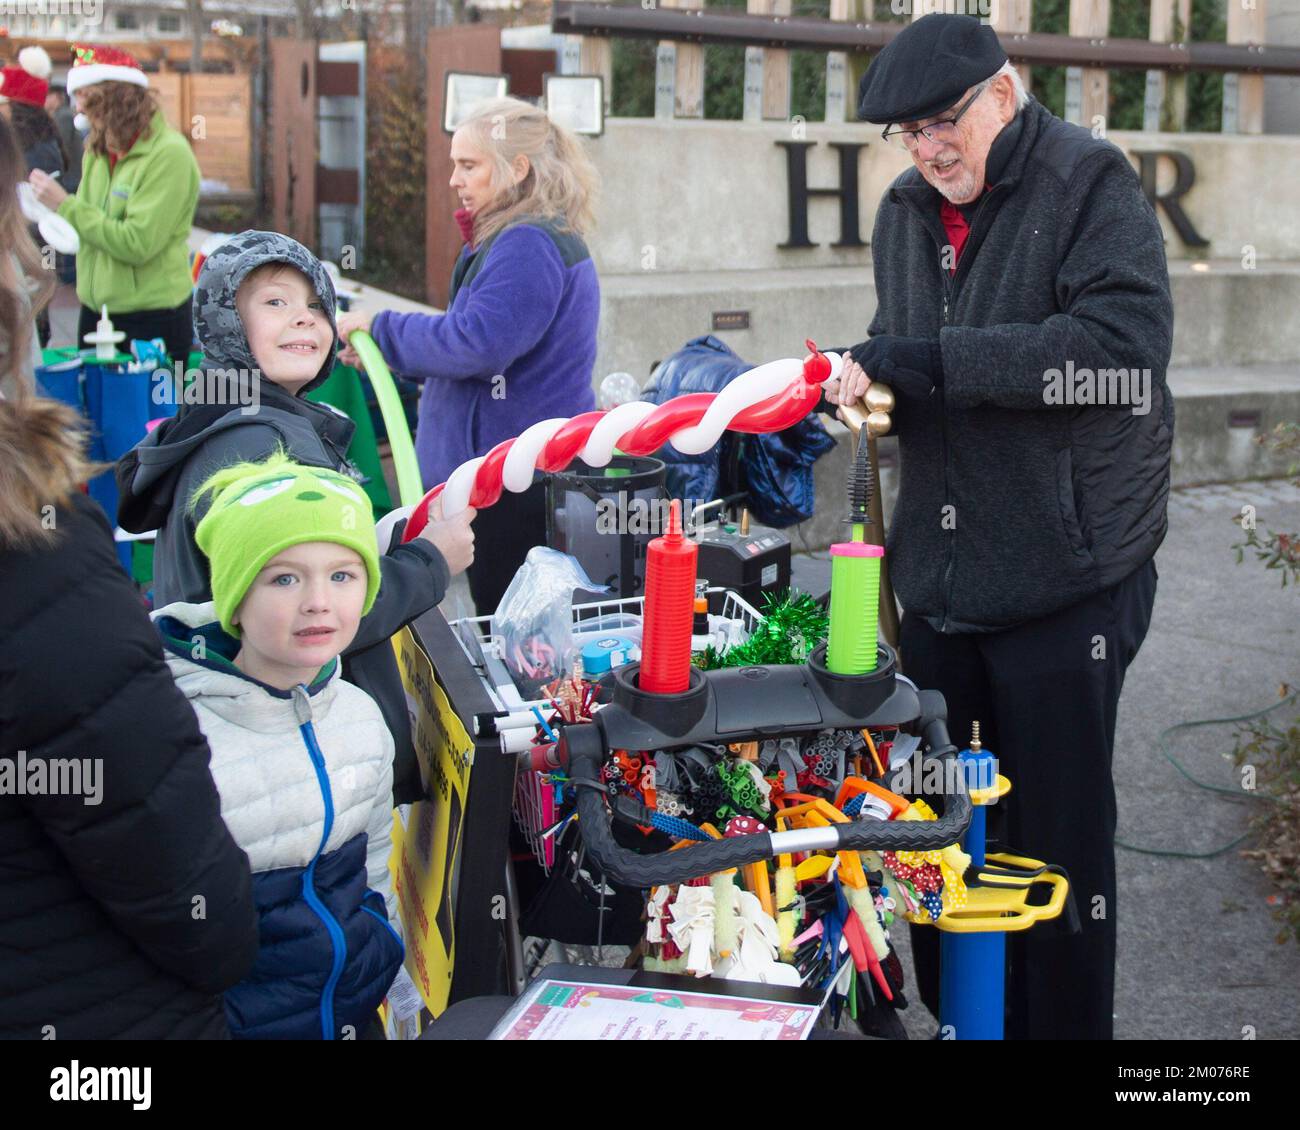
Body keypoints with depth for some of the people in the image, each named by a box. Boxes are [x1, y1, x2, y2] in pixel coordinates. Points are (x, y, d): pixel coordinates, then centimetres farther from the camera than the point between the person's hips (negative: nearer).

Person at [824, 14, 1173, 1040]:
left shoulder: (1090, 182, -10)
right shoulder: (908, 211, 12)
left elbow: (1128, 343, -24)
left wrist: (927, 361, -26)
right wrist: (868, 382, -2)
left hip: (1065, 580, -6)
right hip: (938, 582, 6)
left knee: (1061, 837, 3)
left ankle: (1067, 1025, 20)